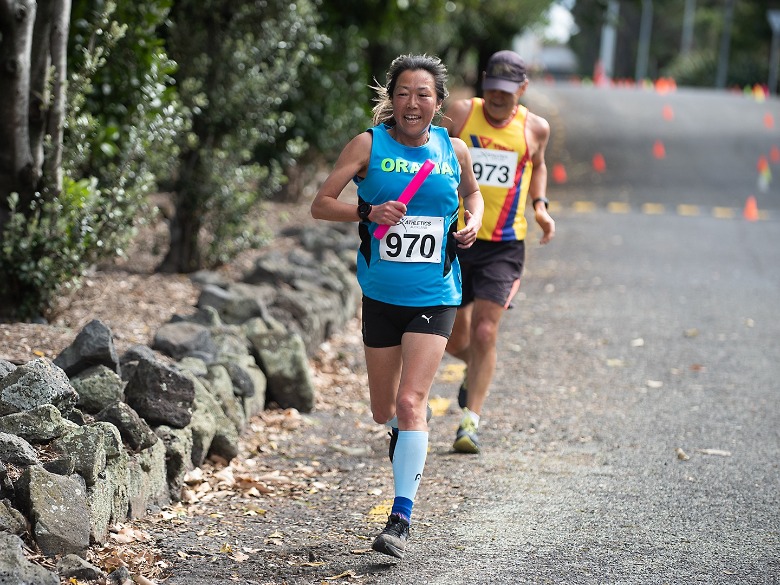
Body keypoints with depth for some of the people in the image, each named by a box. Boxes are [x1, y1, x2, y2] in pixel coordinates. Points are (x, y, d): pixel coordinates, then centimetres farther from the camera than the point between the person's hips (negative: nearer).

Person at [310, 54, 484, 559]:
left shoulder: (454, 150, 3)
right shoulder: (369, 145, -3)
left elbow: (472, 192, 24)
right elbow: (321, 205, -5)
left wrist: (473, 222, 2)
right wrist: (368, 212, -22)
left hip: (434, 296, -1)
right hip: (380, 294, 1)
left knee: (411, 403, -15)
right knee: (384, 411, 12)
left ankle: (402, 518, -13)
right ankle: (409, 442, 50)